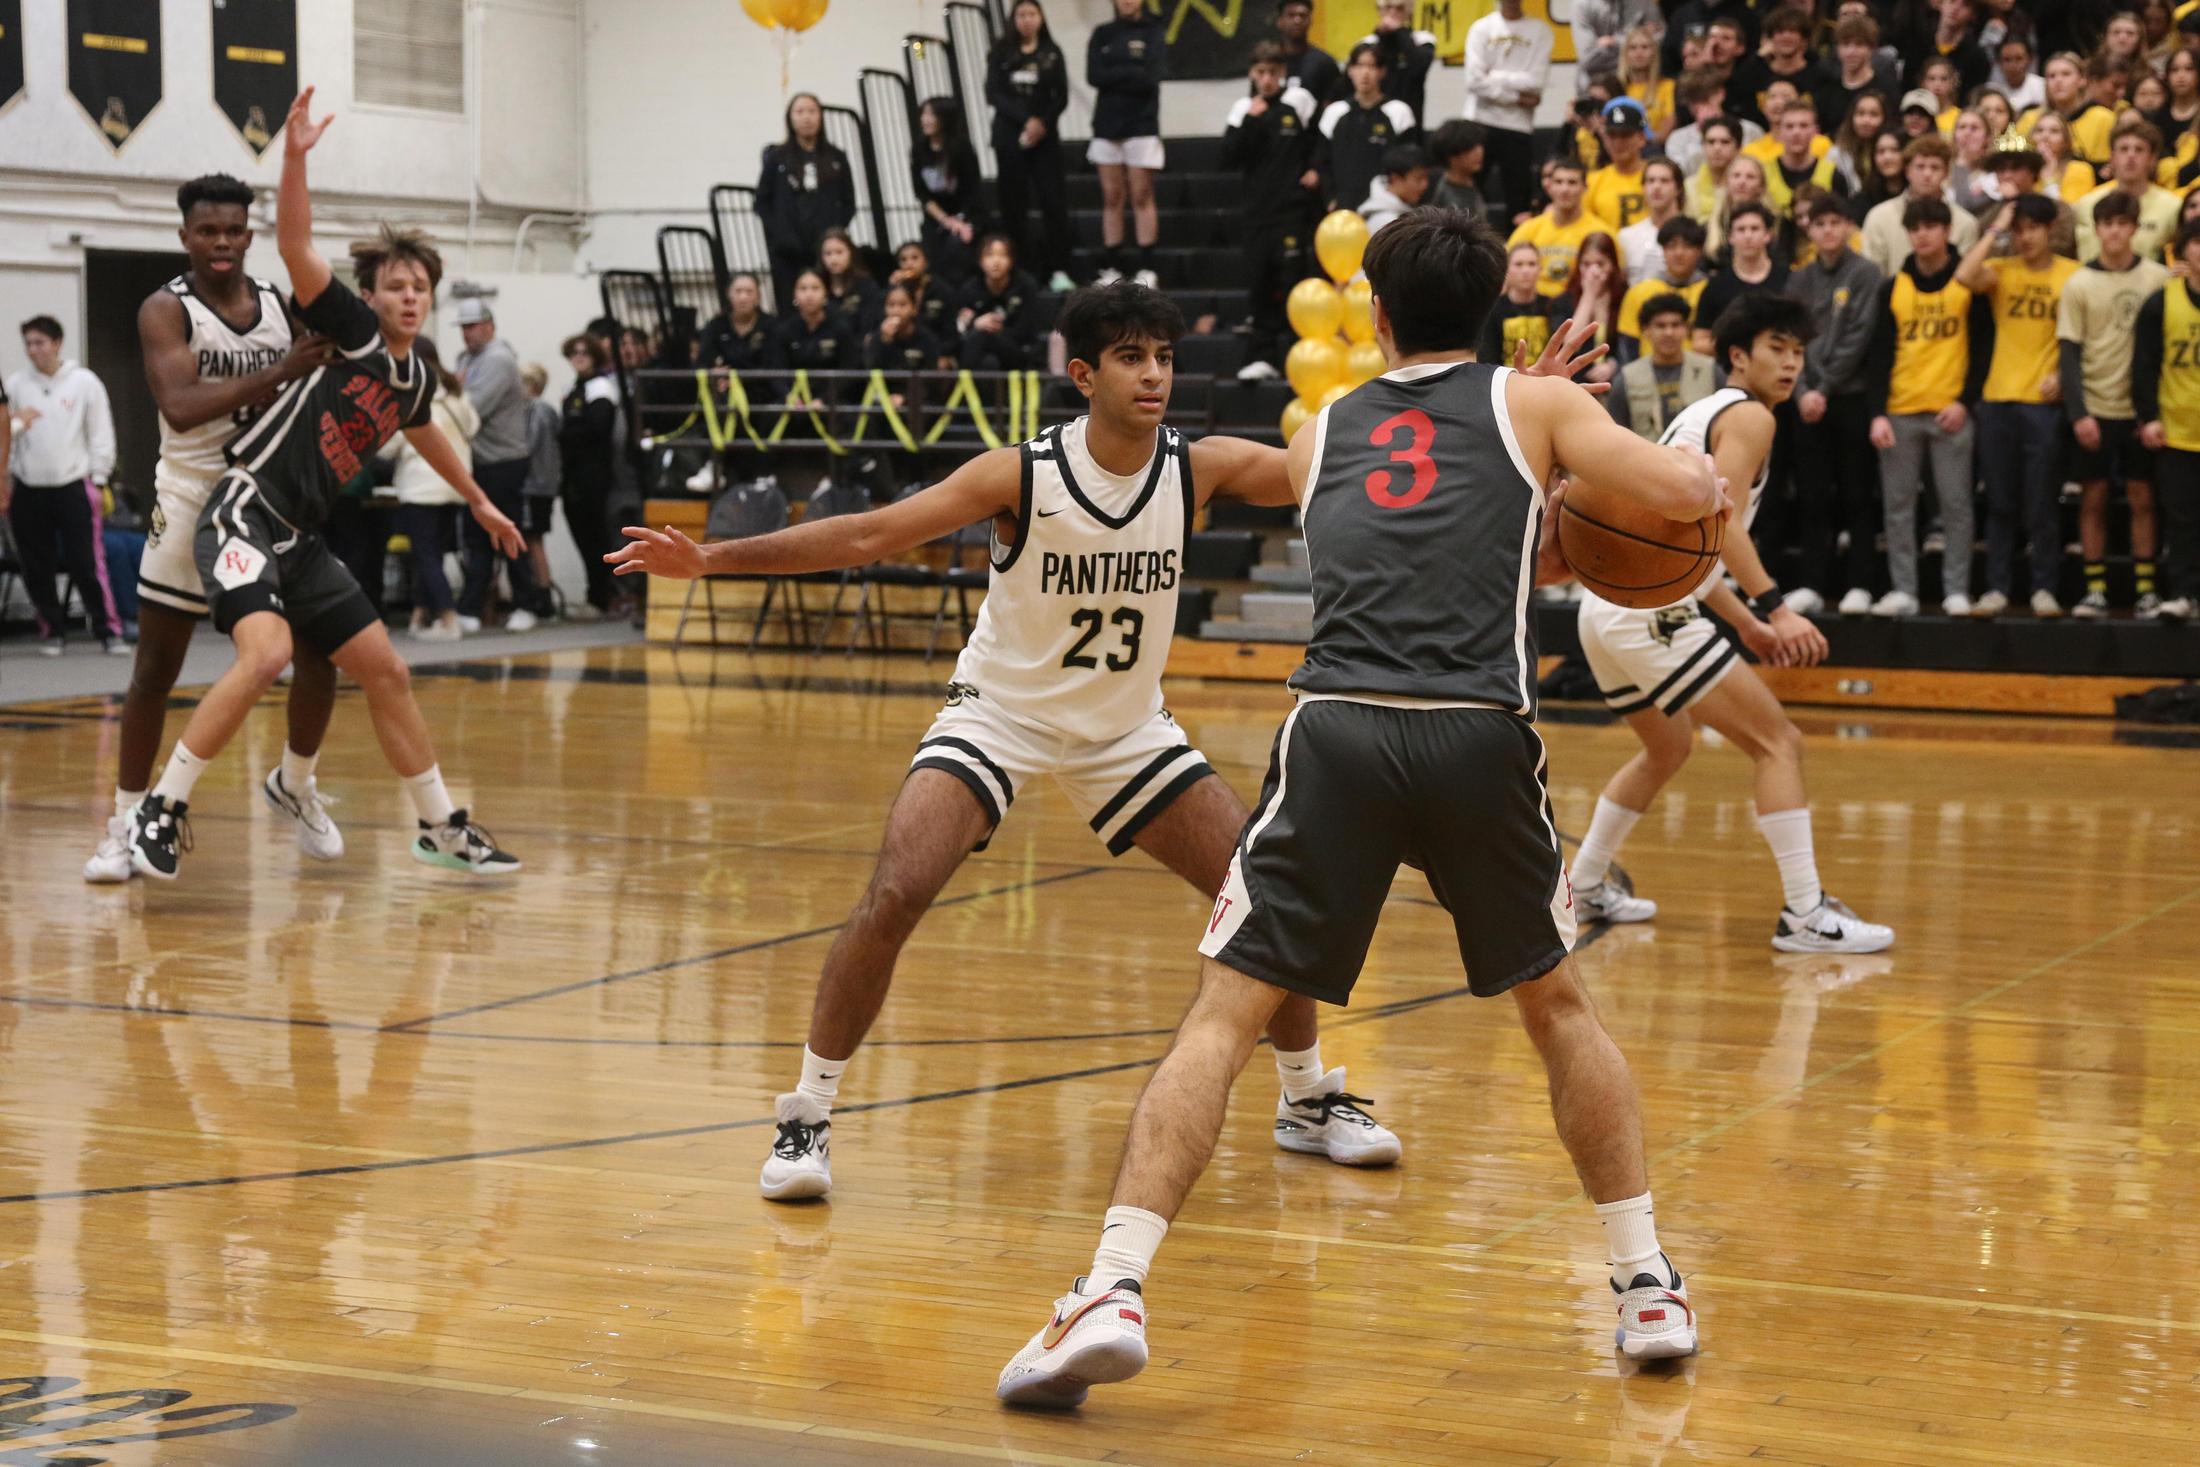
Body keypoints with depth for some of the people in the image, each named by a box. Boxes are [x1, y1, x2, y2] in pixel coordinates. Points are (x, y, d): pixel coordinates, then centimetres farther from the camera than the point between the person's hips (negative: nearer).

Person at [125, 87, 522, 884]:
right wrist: (295, 156, -34)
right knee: (267, 652, -29)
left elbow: (421, 431, 37)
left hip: (300, 538, 8)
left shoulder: (417, 372, 13)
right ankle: (161, 811, -18)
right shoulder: (351, 328, -7)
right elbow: (295, 246, -22)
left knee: (386, 673, 11)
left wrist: (479, 502, 47)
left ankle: (441, 828, 24)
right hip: (245, 512, -8)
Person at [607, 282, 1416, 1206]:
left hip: (1127, 730, 3)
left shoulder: (1202, 468, -13)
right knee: (893, 897, -22)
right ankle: (806, 1118, -7)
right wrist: (711, 558, -30)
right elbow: (869, 535, -23)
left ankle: (1308, 1101, 22)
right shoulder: (1022, 475, -21)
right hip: (1000, 715, -3)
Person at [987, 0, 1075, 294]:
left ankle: (1058, 270, -8)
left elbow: (1061, 98, 4)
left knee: (1053, 200, -7)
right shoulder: (1000, 54, 6)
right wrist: (1026, 119, -14)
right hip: (1009, 135, 0)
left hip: (1045, 135, 0)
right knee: (1013, 203, -2)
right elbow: (993, 95, -3)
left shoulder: (1052, 54, 8)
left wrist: (1042, 123, -12)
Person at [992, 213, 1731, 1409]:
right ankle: (1650, 1289, 24)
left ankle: (1113, 1293, -12)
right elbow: (1694, 495, 6)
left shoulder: (1322, 434, 24)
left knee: (1222, 1017, 3)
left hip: (1336, 728, 0)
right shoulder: (1534, 404, 16)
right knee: (1557, 1006, 21)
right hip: (1480, 736, 0)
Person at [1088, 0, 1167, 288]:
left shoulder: (1153, 32, 4)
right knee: (1111, 199, 3)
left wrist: (1115, 74, -9)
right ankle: (1111, 268, 4)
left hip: (1141, 126, -3)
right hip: (1107, 124, 3)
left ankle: (1147, 269, -4)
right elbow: (1093, 76, -2)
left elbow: (1151, 76, -9)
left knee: (1141, 197, -5)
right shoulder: (1102, 34, 11)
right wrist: (1131, 73, -10)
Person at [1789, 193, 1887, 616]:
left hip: (1852, 397, -4)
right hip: (1808, 402, 4)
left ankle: (1859, 584, 2)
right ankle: (1811, 584, 6)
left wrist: (1825, 388, -10)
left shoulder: (1864, 274, -1)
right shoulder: (1800, 280, 12)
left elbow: (1859, 338, -8)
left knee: (1857, 495, 0)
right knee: (1813, 497, 4)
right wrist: (1802, 391, -7)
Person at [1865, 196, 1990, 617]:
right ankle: (1902, 590, 8)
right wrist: (1877, 413, -5)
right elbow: (1879, 355, 5)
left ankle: (1957, 591, 5)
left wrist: (1965, 401, -8)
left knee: (1956, 503, 0)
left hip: (1951, 413, -2)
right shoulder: (1893, 289, 8)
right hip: (1899, 413, 2)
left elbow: (1983, 347, 2)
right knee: (1899, 505, 3)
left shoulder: (1969, 284, 3)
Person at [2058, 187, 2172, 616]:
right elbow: (2069, 352, -2)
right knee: (2093, 498, 3)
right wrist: (2078, 414, -11)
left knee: (2142, 497, 4)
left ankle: (2147, 588, 11)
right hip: (2095, 408, 0)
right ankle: (2095, 590, 9)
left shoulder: (2157, 278, 1)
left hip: (2140, 408, 0)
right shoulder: (2080, 284, -1)